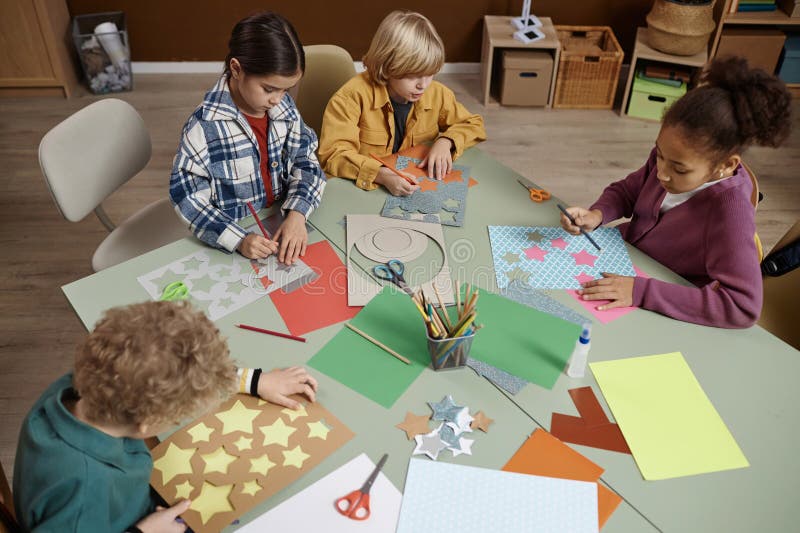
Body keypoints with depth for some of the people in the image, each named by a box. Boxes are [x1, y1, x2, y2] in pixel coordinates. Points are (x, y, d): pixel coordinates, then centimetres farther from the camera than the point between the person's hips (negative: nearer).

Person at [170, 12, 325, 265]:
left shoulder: (284, 107, -2)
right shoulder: (205, 126, -16)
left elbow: (306, 164, 2)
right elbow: (187, 197, -14)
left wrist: (297, 214, -17)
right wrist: (238, 240, -26)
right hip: (232, 242, -4)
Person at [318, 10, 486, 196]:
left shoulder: (436, 94, -1)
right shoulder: (353, 96, -16)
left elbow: (474, 125, 12)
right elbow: (333, 153, -21)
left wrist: (445, 142, -9)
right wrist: (381, 175, -36)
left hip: (417, 188, 3)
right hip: (364, 189, -2)